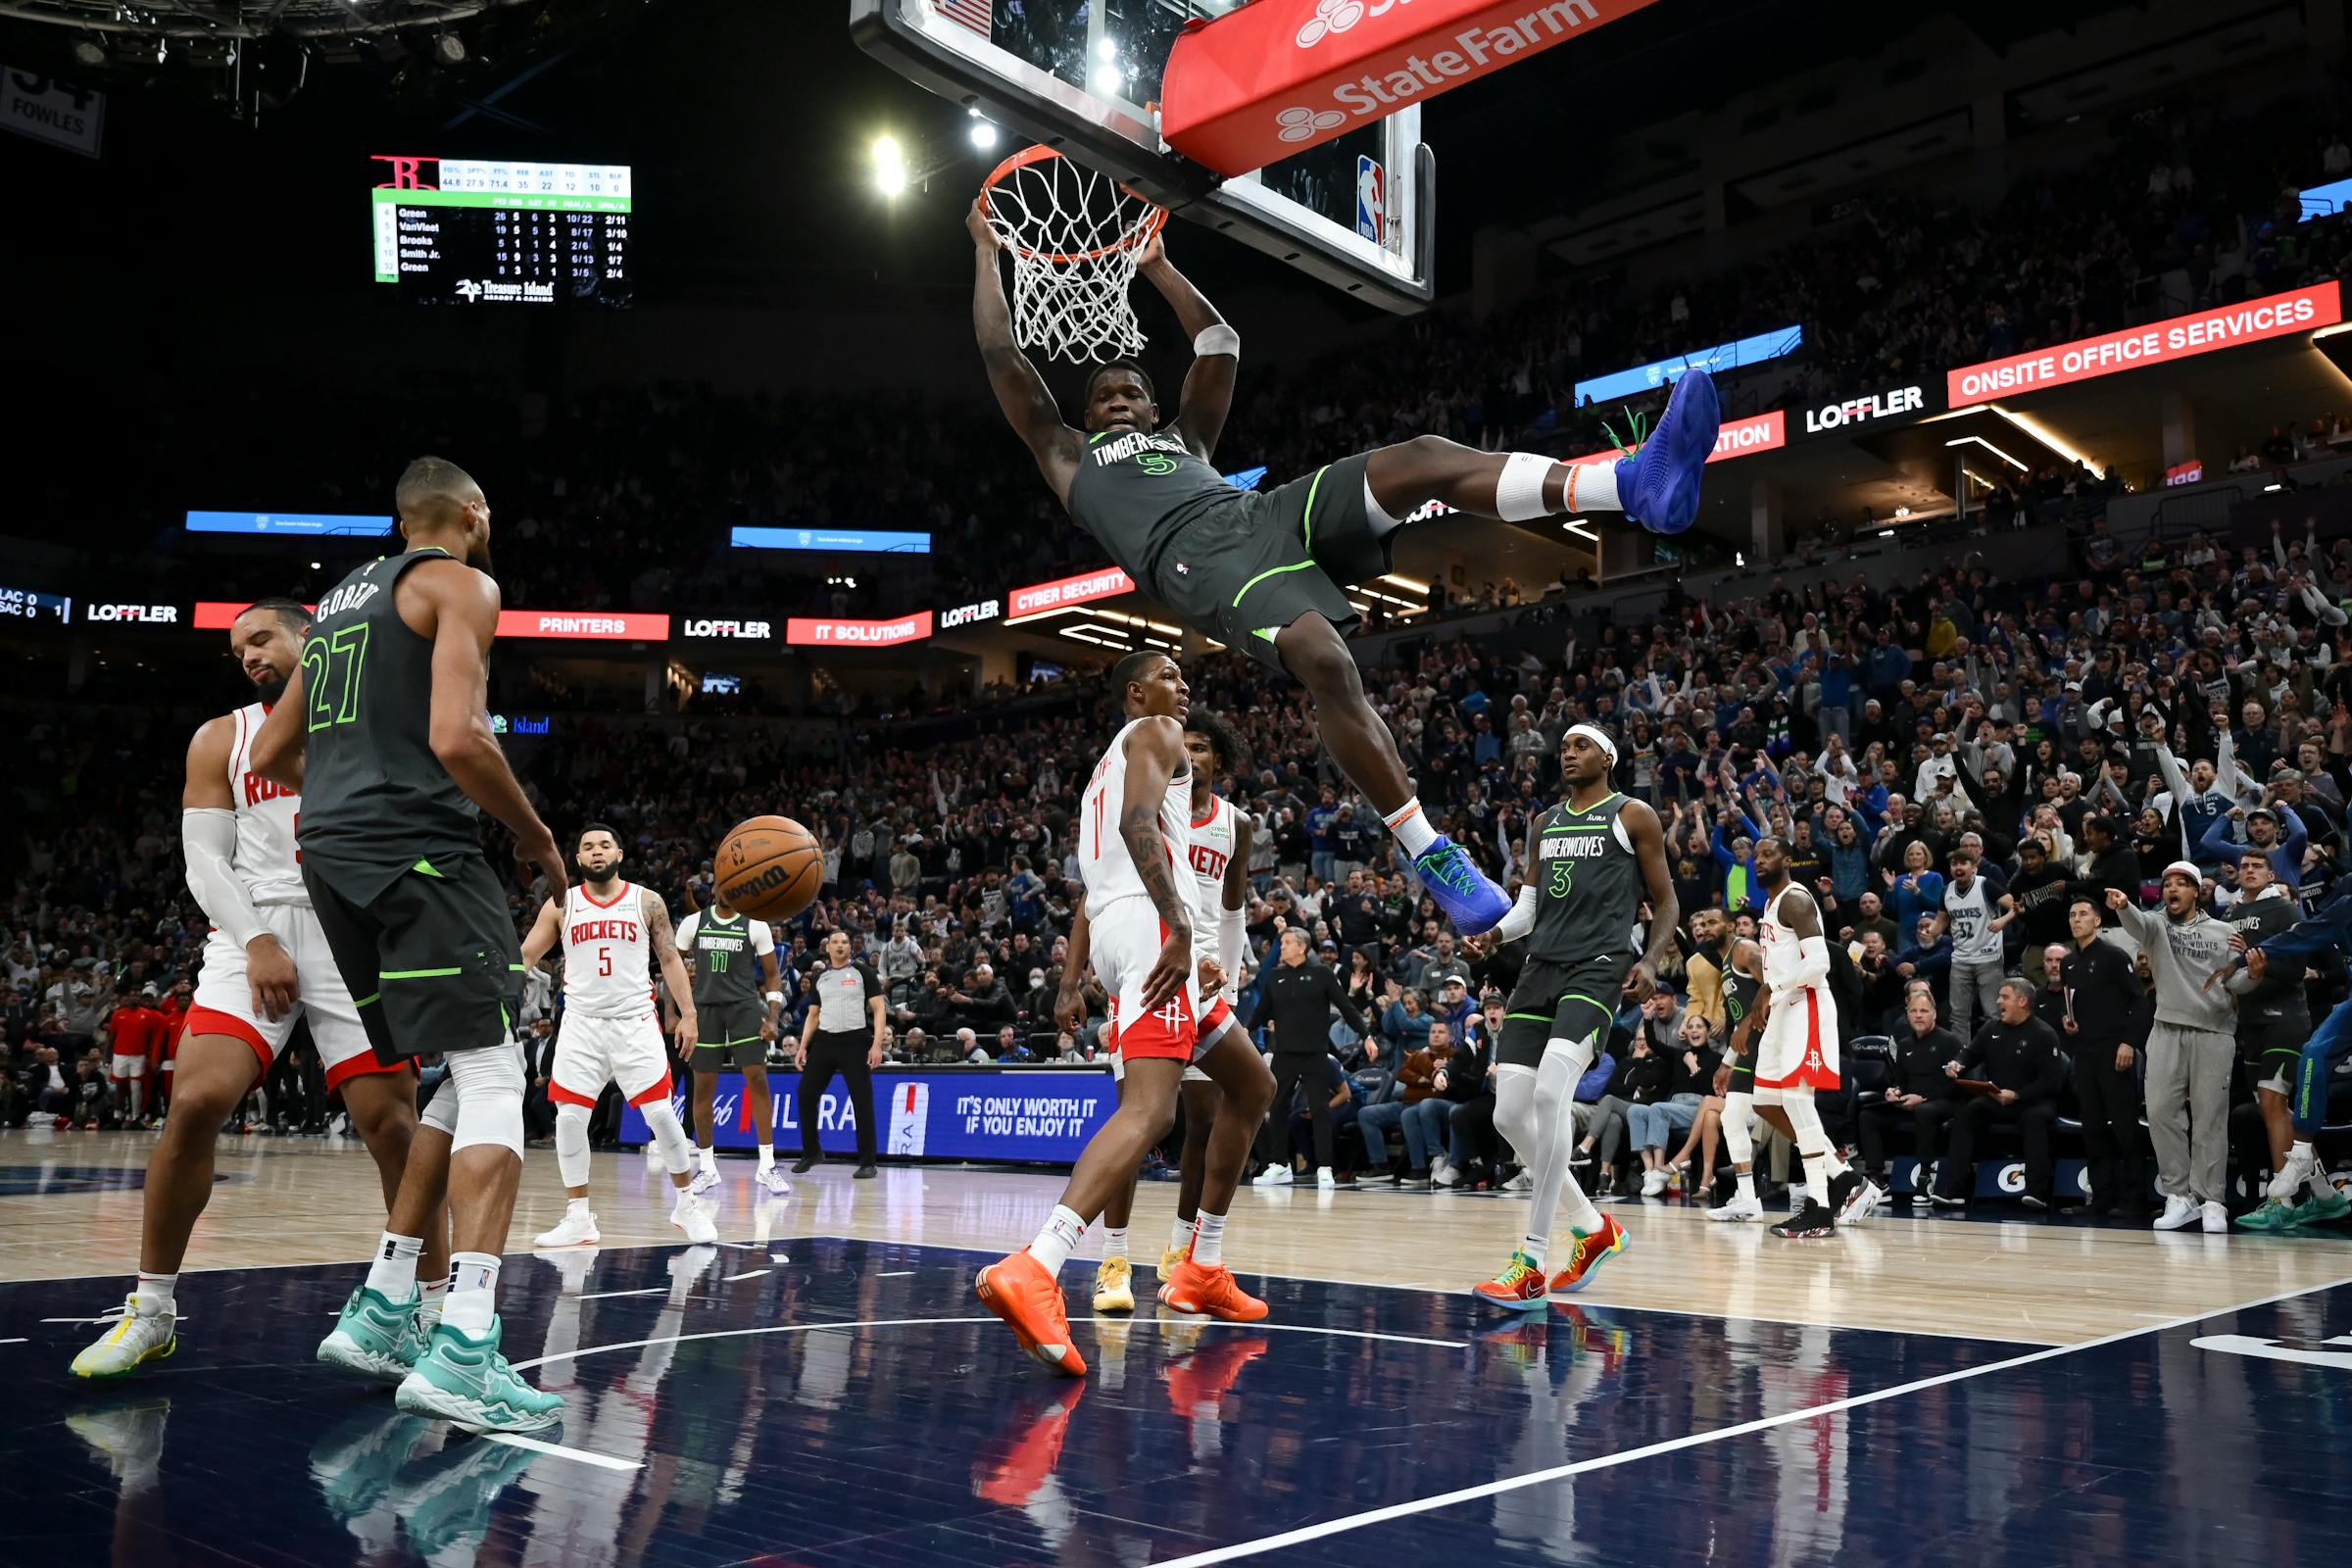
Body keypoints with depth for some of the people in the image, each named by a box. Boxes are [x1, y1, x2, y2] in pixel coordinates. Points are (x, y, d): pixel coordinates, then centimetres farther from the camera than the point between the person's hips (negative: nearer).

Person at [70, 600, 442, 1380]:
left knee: (390, 1123, -7)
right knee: (194, 1103, -13)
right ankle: (150, 1312, 4)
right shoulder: (220, 739, 15)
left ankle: (437, 1314, 5)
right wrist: (257, 941, -10)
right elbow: (205, 857, 6)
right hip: (254, 931, 2)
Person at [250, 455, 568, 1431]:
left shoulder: (341, 598, 23)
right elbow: (457, 737, -16)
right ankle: (463, 1351, -22)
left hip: (333, 856, 9)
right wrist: (535, 836, -3)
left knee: (463, 1081, 16)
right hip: (420, 849, -8)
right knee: (493, 1079, -11)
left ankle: (384, 1304, 14)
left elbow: (273, 756, 25)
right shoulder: (461, 583, -2)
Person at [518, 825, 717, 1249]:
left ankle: (687, 1204, 10)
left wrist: (687, 1014, 0)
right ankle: (579, 1218, 7)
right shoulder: (561, 905, 5)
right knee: (569, 1118, -5)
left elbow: (670, 960, 7)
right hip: (581, 1022, 1)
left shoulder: (647, 902, 3)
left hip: (635, 1021, -1)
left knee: (661, 1113, -6)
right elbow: (524, 956, 4)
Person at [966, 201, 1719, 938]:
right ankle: (1430, 856, -32)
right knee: (1324, 660, -36)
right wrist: (988, 251, 38)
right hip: (1203, 556, -5)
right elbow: (1001, 355, 30)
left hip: (1270, 511, 5)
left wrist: (1157, 266, 50)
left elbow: (1220, 345, 46)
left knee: (1422, 457, -21)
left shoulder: (1186, 439, 42)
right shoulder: (1067, 458, 32)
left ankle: (1635, 484, -40)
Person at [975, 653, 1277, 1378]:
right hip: (1151, 923, -10)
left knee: (1252, 1084, 20)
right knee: (1150, 1106, -26)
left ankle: (1203, 1267, 19)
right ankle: (1033, 1270, -45)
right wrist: (1180, 931, -25)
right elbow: (1137, 821, -16)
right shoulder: (1156, 733, 5)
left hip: (1114, 926, 10)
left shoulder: (1109, 764, 33)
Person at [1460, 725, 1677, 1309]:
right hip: (1540, 968, 7)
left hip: (1599, 969, -7)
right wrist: (1495, 933, 2)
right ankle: (1592, 1227, 21)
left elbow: (1665, 902, 6)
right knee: (1509, 1114, -1)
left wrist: (1651, 961, -12)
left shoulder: (1633, 816, 5)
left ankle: (1532, 1266, -22)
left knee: (1551, 1093, -26)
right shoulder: (1544, 823, 21)